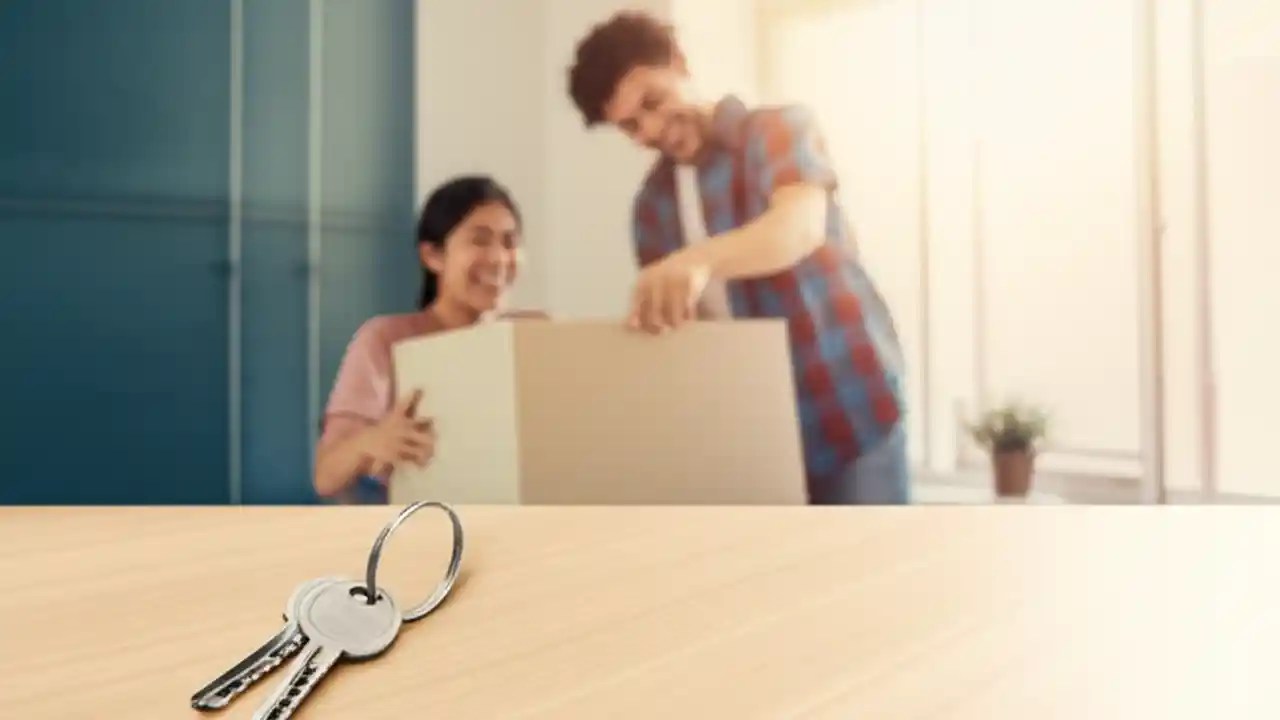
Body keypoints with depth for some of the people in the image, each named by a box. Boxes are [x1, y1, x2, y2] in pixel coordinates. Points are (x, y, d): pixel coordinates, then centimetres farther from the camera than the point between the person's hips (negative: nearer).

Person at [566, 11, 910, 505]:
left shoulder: (779, 128, -7)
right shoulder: (652, 204, 8)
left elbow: (802, 223, -29)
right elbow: (668, 321, 10)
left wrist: (699, 260, -48)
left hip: (847, 411, -4)